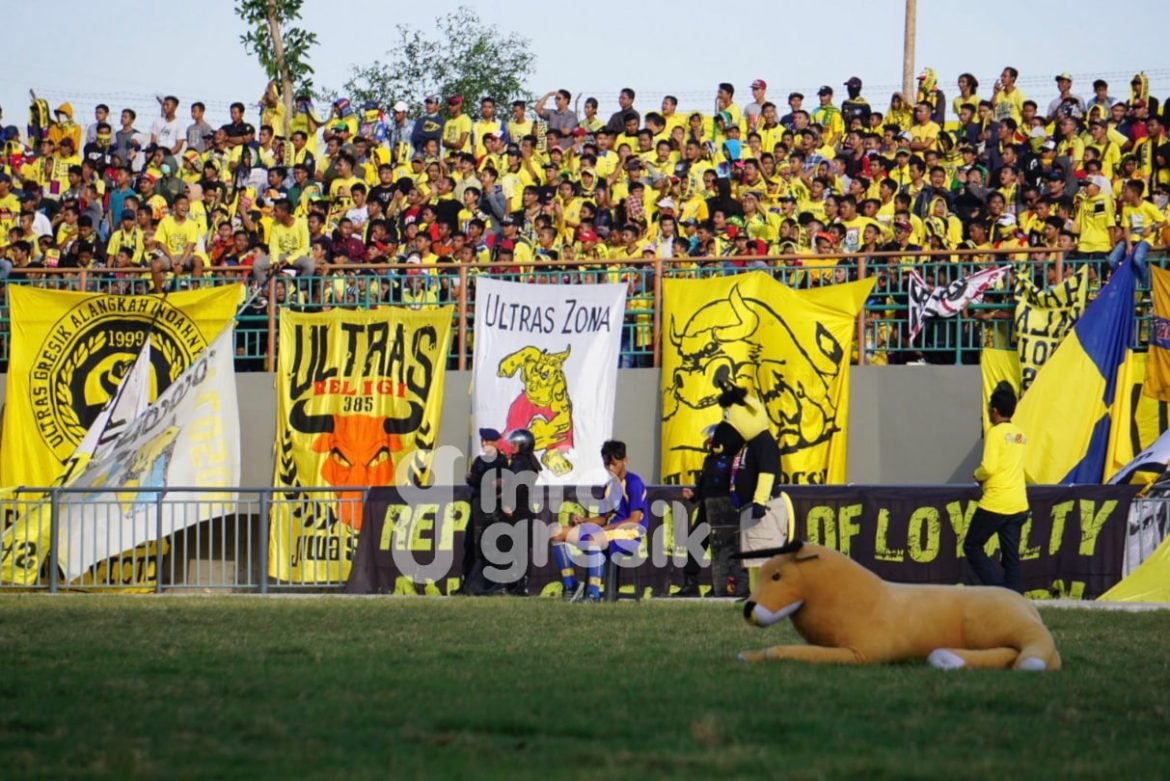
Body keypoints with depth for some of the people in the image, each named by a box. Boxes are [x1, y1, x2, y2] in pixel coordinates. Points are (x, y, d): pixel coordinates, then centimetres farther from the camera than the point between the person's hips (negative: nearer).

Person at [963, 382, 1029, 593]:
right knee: (1011, 556, 9)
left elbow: (988, 467, -19)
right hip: (1018, 504, 7)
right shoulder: (1020, 435, 13)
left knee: (972, 546, 6)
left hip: (995, 503, -7)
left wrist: (977, 475, 2)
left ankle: (998, 590, -7)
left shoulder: (995, 433, -10)